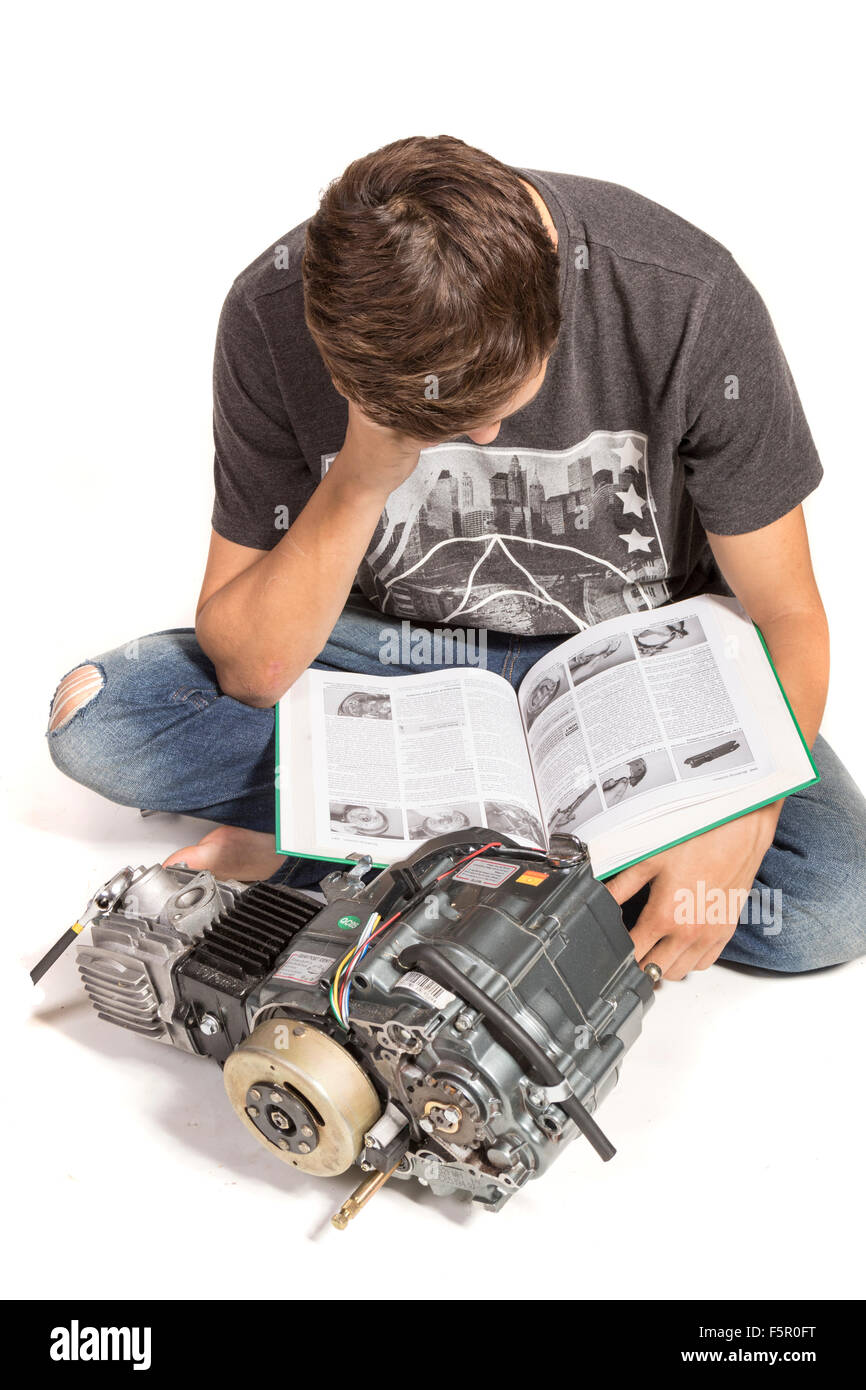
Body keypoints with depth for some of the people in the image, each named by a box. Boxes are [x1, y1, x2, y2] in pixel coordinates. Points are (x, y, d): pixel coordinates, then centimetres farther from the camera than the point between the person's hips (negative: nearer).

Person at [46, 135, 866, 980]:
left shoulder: (690, 303, -24)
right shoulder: (272, 316, -21)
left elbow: (784, 613, -16)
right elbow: (249, 669, -17)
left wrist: (739, 822, -32)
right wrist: (360, 479, -32)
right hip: (394, 657, 1)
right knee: (95, 717, -19)